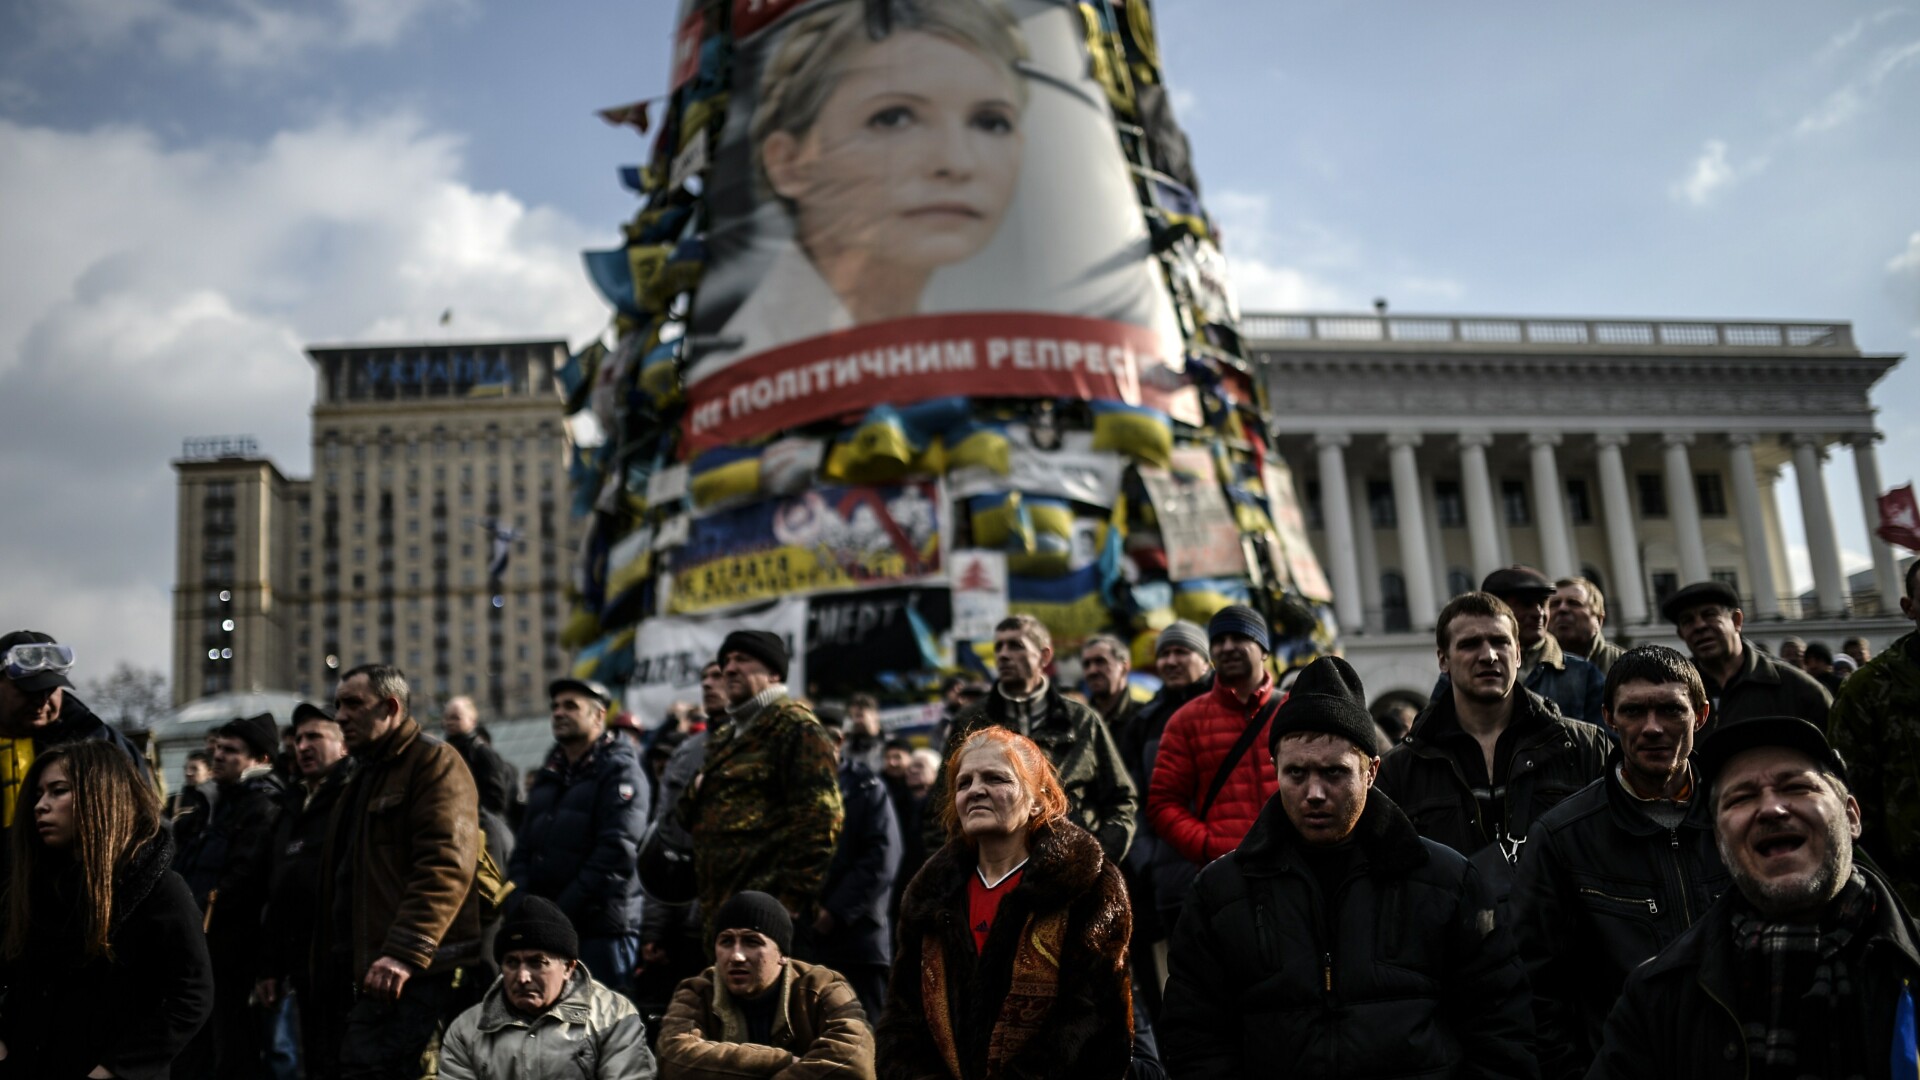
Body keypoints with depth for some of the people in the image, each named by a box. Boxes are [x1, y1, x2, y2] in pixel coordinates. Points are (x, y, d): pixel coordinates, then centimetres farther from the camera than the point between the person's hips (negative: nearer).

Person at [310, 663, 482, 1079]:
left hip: (405, 974, -10)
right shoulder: (367, 773, 25)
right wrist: (328, 964, 21)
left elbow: (446, 866, -19)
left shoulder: (434, 761, -6)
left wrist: (404, 952, -26)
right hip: (359, 972, 10)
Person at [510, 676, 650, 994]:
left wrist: (564, 910, -15)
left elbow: (616, 850, -14)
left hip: (602, 929, -7)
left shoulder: (619, 770, -3)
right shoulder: (547, 776, 21)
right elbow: (523, 850, 17)